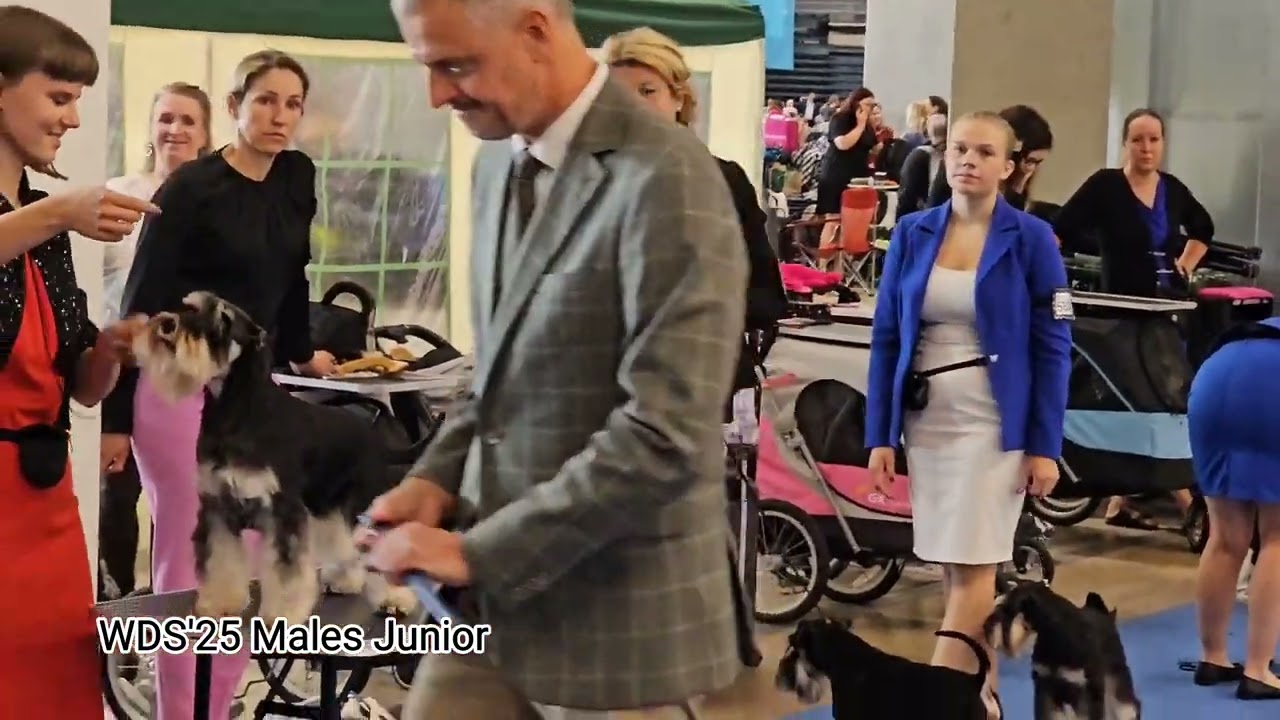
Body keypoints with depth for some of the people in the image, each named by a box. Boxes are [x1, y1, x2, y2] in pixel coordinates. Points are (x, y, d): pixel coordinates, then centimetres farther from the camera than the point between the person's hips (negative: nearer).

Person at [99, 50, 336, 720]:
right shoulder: (192, 186, -11)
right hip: (178, 390, -6)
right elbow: (143, 300, -11)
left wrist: (300, 352, 32)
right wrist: (116, 416, -13)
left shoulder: (297, 177, 6)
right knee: (187, 565, -4)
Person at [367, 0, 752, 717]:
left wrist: (479, 550, -19)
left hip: (616, 613, -7)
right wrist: (437, 476, 3)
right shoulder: (500, 160, 9)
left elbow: (666, 435, -24)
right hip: (490, 594, 7)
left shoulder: (666, 178, -19)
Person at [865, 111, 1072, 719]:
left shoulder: (1031, 238, -4)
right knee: (952, 568, 9)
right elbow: (886, 337, 6)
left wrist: (1045, 446, -7)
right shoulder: (912, 233, 4)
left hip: (993, 421, -4)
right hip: (926, 419, 4)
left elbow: (1052, 346, -3)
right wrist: (880, 435, 1)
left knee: (972, 567, -6)